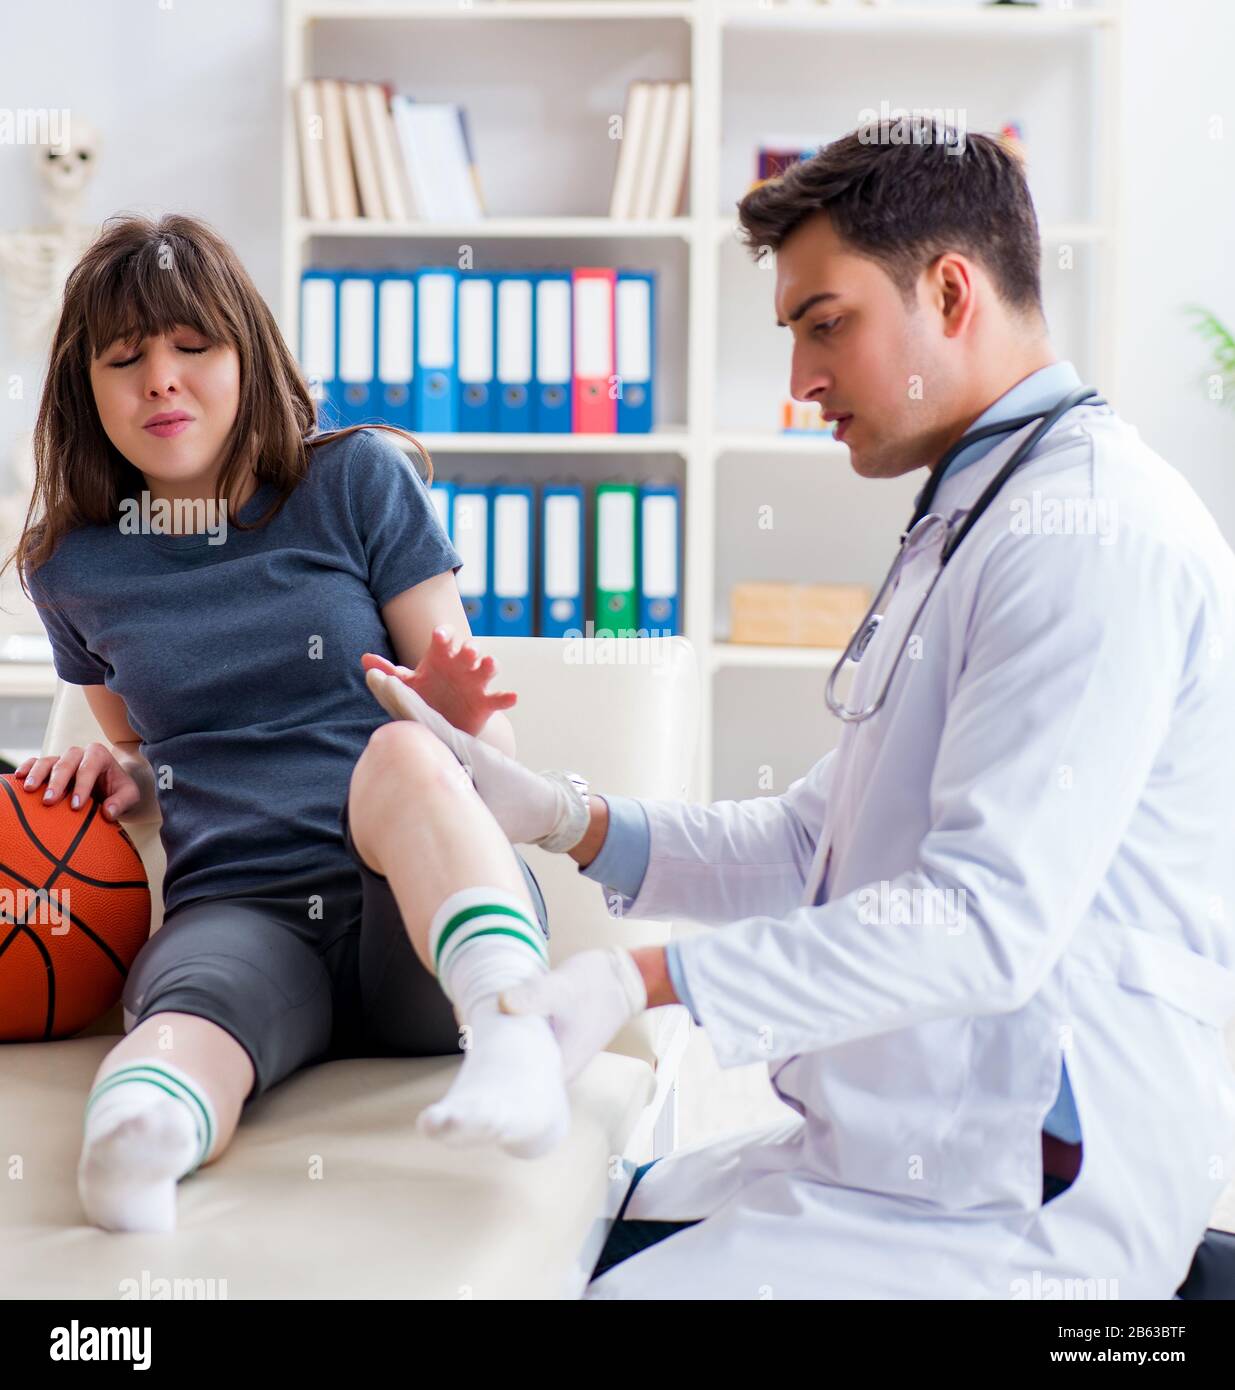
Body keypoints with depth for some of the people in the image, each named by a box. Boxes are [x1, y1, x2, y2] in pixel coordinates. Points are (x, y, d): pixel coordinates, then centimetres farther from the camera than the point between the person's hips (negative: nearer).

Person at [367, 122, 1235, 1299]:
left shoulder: (1092, 532, -17)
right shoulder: (974, 522, 18)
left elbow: (985, 917, -27)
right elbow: (809, 846, 16)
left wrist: (646, 980, -30)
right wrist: (556, 819, 5)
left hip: (1009, 1217, -9)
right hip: (882, 1153, 10)